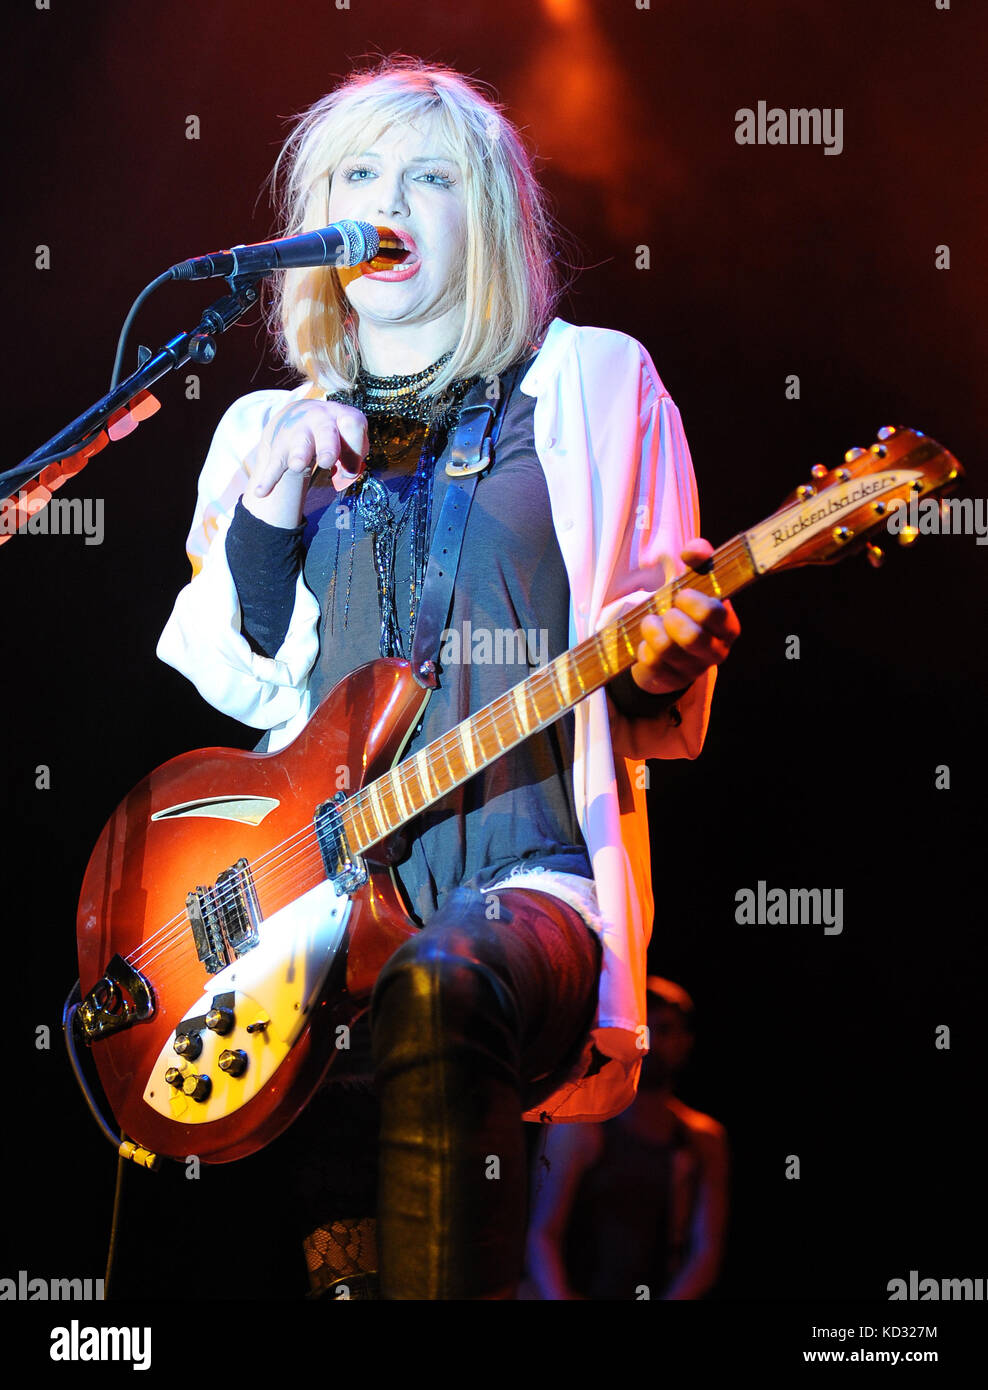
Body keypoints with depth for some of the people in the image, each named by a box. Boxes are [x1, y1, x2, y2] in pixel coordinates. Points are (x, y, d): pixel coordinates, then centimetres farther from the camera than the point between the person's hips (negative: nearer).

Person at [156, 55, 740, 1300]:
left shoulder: (592, 381, 10)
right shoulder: (268, 430, 19)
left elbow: (664, 724, 8)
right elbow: (227, 692, 11)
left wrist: (664, 670, -16)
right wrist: (267, 516, -3)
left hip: (527, 876, -3)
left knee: (441, 989, -37)